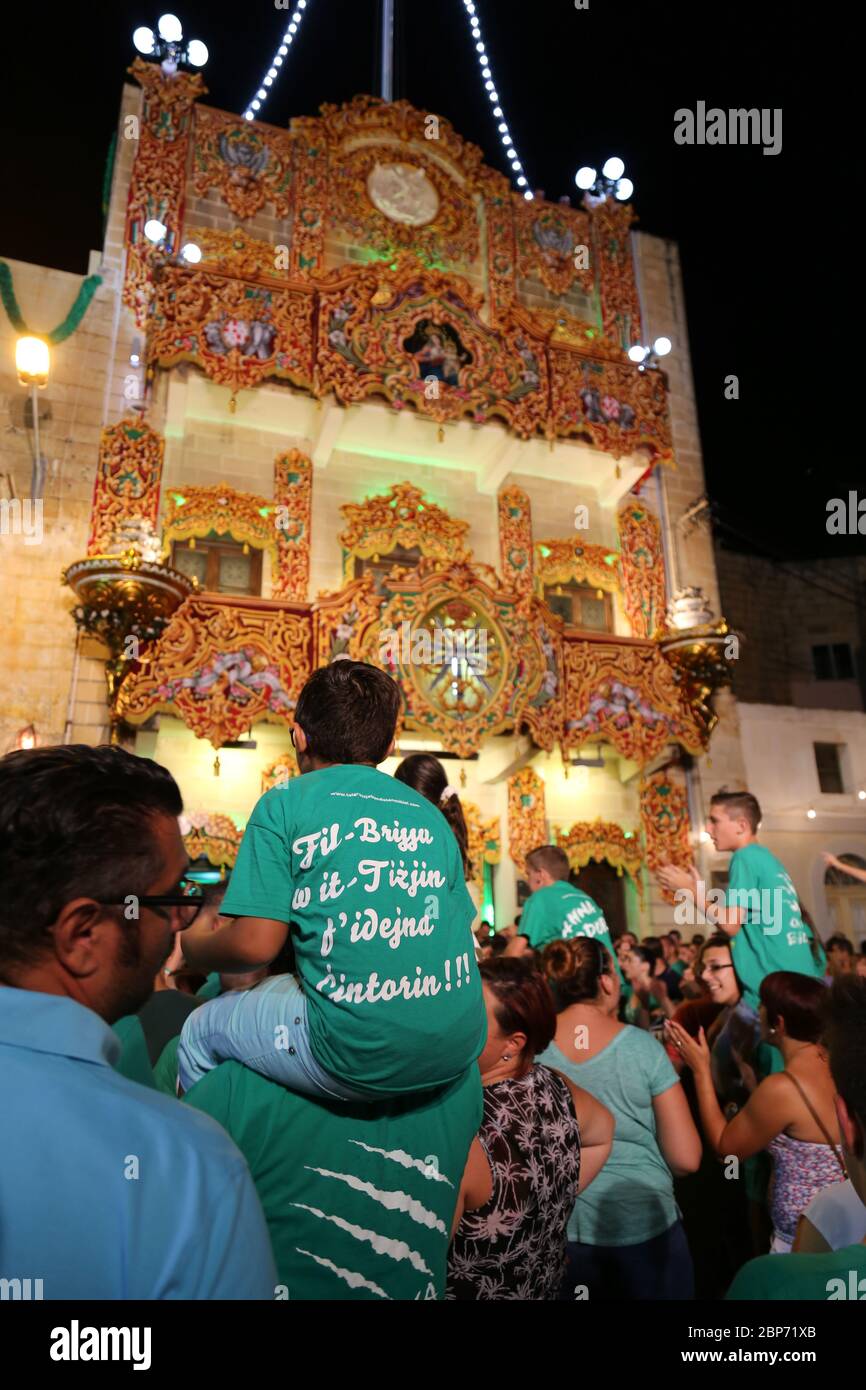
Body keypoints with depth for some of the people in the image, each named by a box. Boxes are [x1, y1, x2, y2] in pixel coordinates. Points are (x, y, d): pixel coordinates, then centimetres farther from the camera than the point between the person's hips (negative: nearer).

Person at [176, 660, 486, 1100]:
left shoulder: (286, 803, -4)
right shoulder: (429, 814, 10)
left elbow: (256, 944, -8)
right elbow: (455, 933, 14)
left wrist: (193, 946, 13)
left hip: (361, 1053, -6)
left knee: (200, 1033, 19)